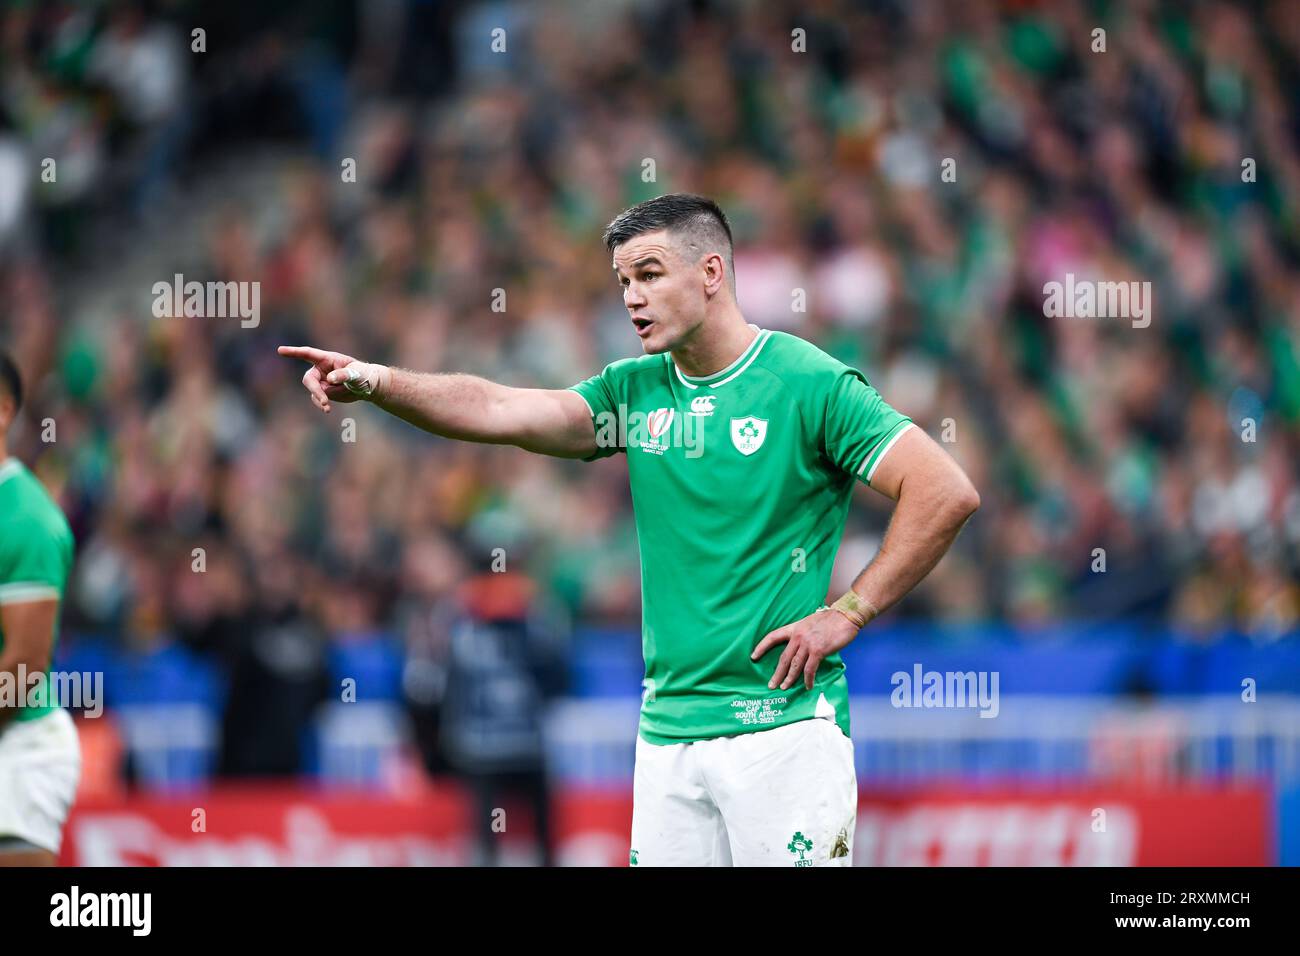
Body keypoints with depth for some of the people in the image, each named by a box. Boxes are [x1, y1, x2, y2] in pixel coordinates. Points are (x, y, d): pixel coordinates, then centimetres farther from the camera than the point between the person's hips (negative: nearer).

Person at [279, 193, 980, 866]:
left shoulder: (810, 384, -6)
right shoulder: (635, 390, 11)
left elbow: (948, 492, -11)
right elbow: (499, 411, -1)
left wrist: (849, 613, -12)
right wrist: (375, 382, -16)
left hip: (783, 727, -6)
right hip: (667, 733, 6)